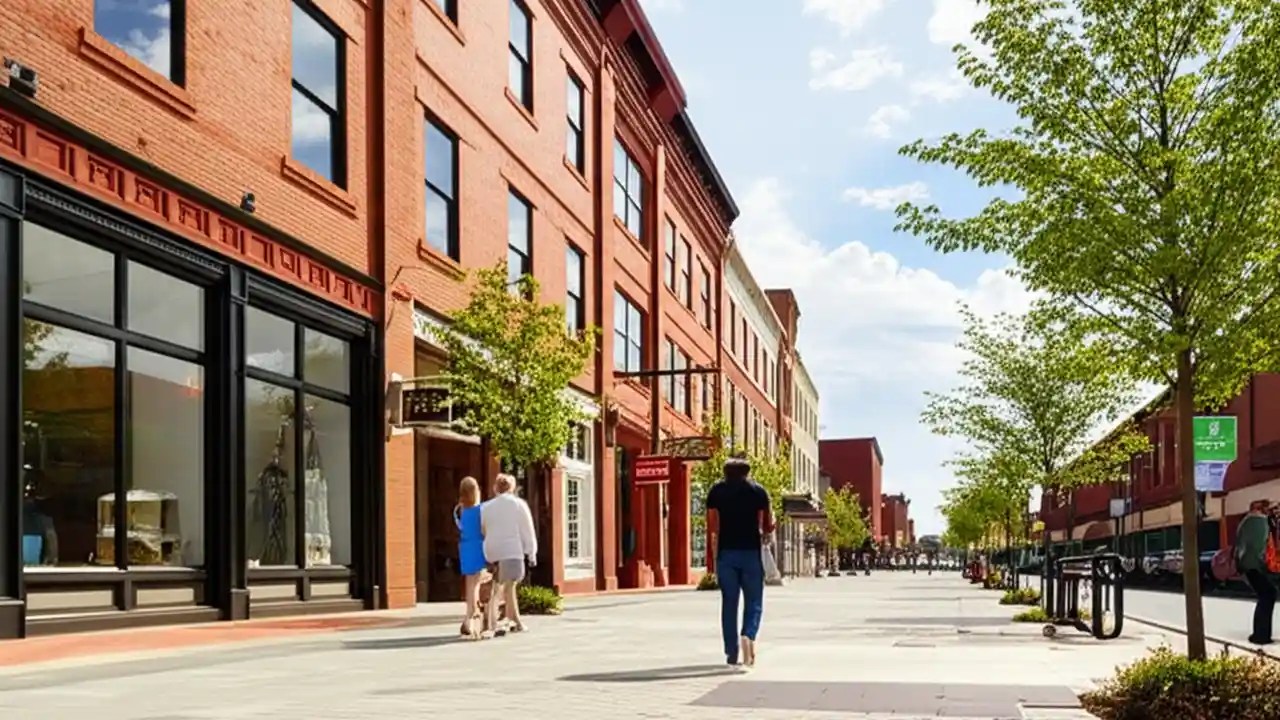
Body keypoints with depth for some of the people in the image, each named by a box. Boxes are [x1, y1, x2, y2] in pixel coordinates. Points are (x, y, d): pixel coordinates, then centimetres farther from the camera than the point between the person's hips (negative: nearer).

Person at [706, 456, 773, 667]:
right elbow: (768, 526, 3)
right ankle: (748, 635, -21)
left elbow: (712, 525, -2)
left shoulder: (717, 491, 6)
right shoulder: (757, 491, 4)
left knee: (729, 602, 7)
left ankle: (732, 652, 6)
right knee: (753, 601, 5)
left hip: (726, 551, 1)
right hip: (751, 551, -1)